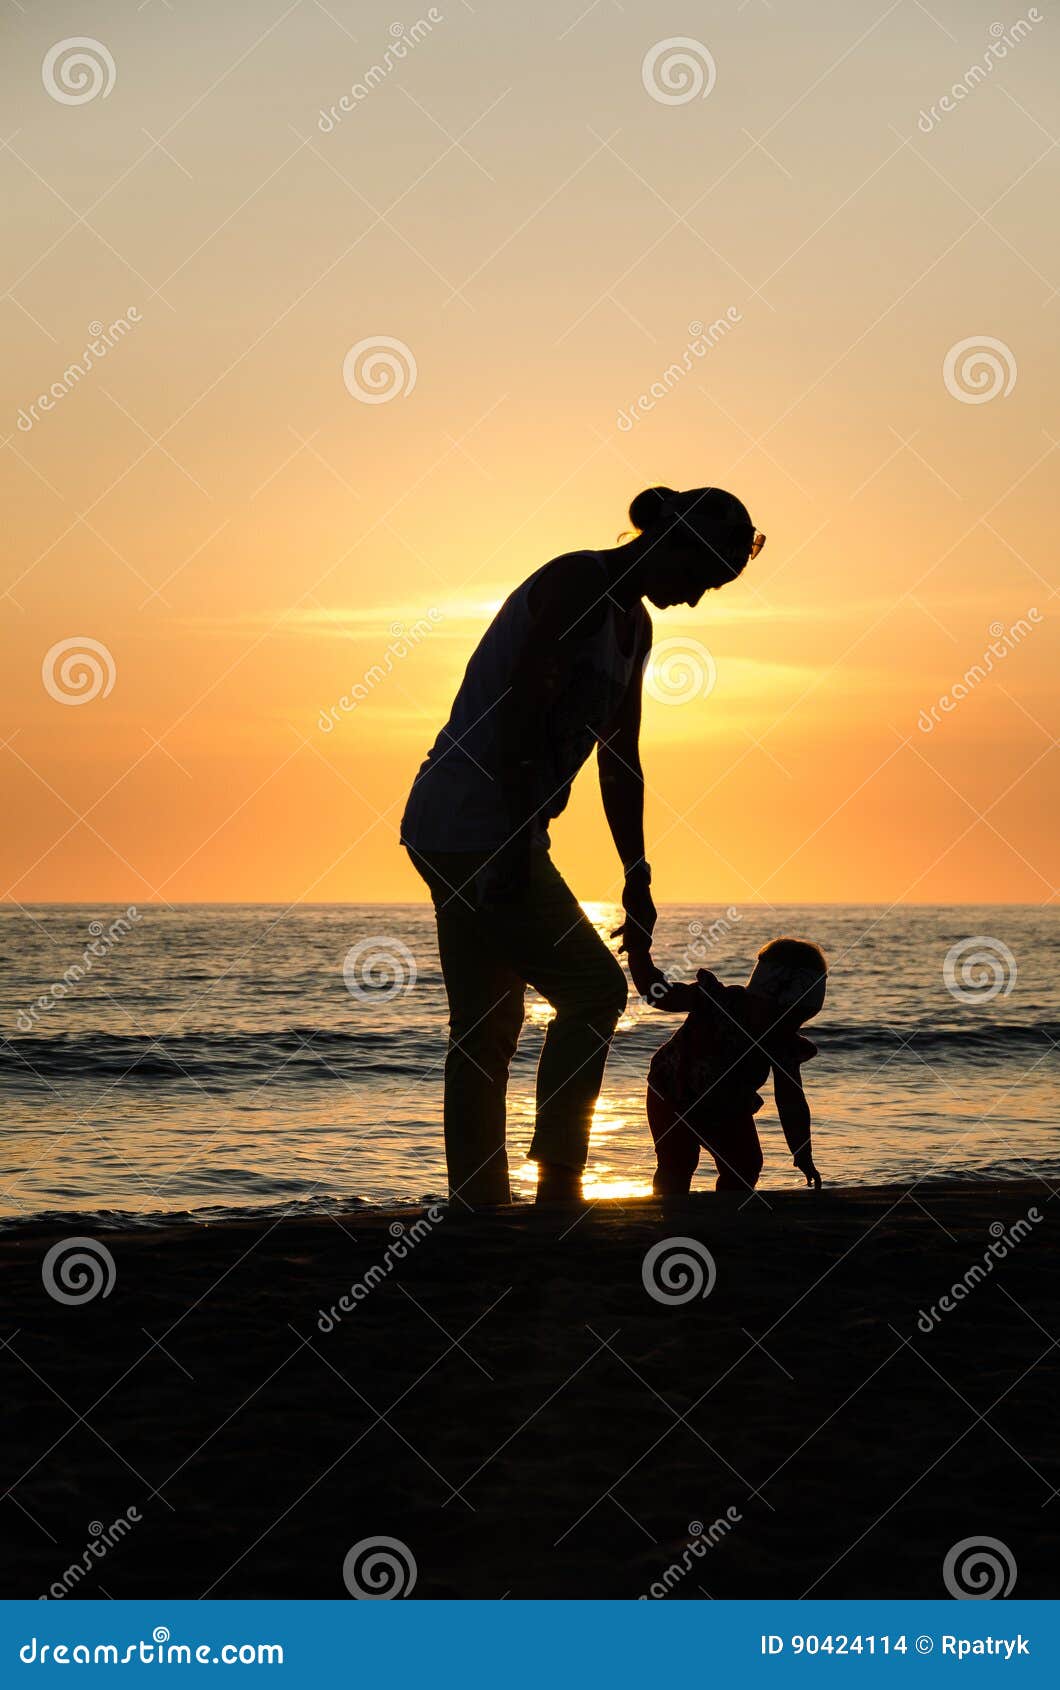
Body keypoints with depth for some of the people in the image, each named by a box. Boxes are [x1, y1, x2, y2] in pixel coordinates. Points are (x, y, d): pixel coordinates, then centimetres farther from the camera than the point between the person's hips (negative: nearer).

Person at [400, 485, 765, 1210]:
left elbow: (621, 764, 21)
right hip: (476, 830, -10)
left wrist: (637, 879, 19)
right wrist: (519, 844, -25)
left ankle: (478, 1203, 12)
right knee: (594, 989, -10)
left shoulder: (634, 625, 17)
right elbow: (521, 710, -21)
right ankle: (558, 1177, -9)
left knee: (488, 1024, 9)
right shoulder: (577, 582, -13)